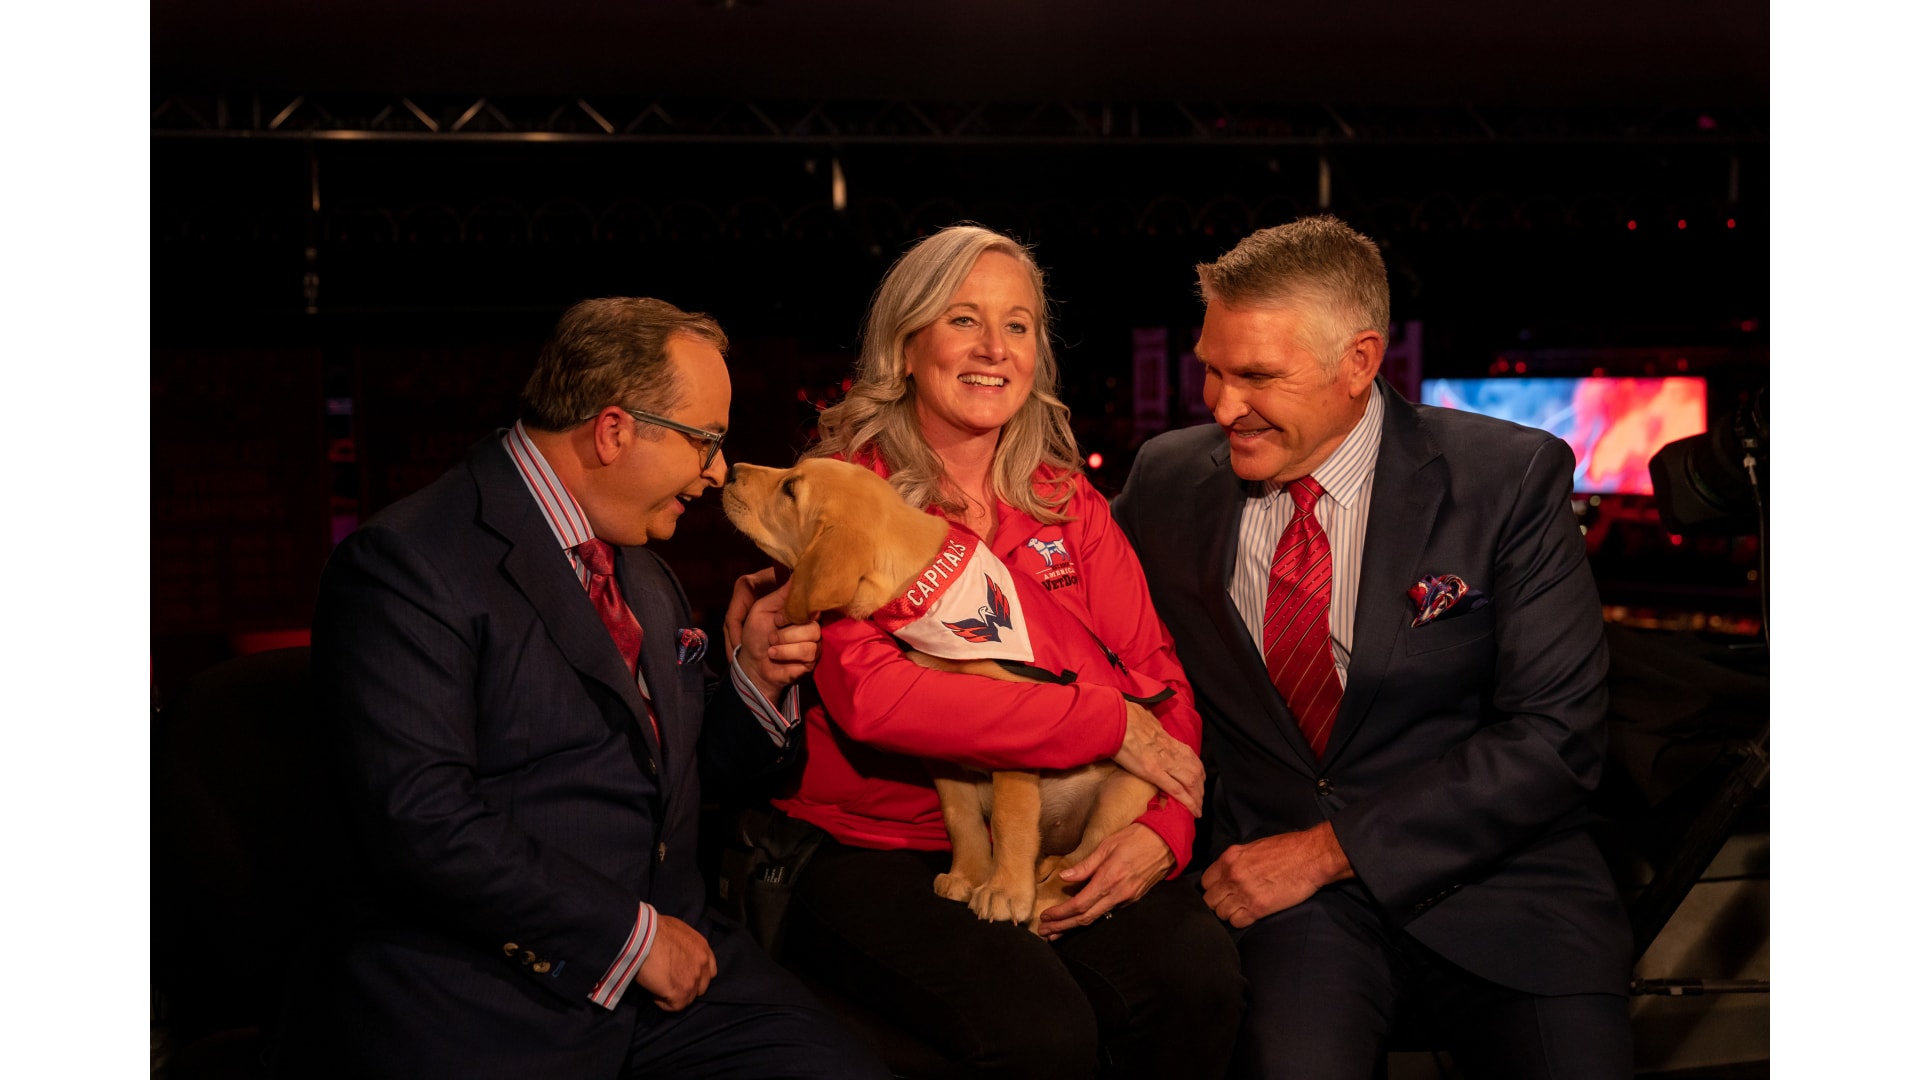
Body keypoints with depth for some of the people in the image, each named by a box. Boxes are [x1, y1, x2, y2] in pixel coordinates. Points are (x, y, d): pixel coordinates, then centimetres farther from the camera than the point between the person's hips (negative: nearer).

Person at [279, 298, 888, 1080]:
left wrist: (755, 684, 9)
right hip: (477, 1006, -6)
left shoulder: (643, 575, 19)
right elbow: (419, 817, -19)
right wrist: (629, 935, -15)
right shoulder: (405, 564, -9)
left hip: (670, 965, 7)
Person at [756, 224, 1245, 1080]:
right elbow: (868, 694, -18)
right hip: (871, 855, -4)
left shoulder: (1065, 500, 14)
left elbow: (1157, 674, 9)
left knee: (1198, 976, -25)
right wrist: (1109, 722, -16)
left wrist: (1166, 826, -13)